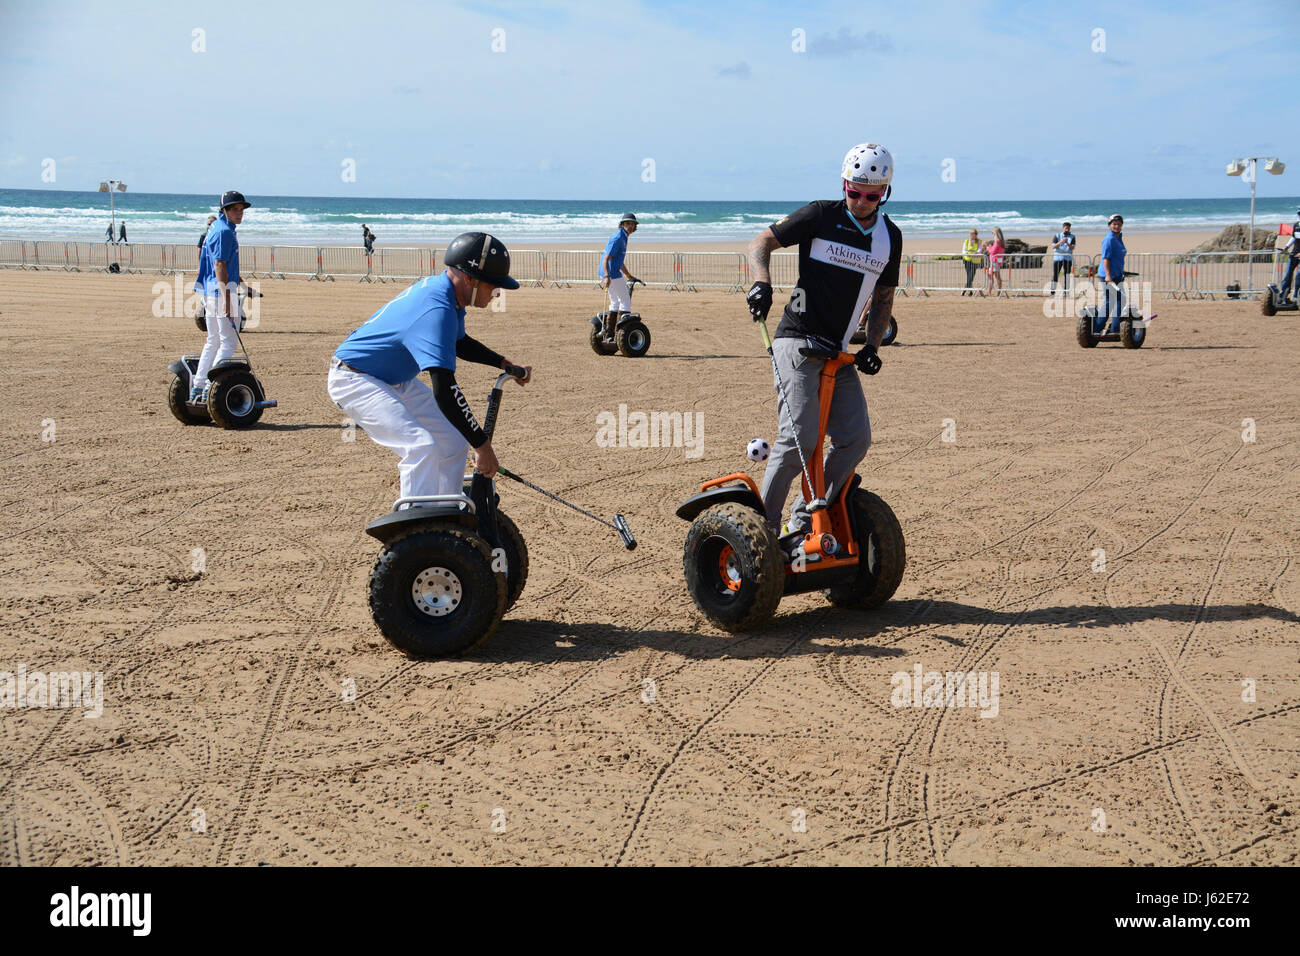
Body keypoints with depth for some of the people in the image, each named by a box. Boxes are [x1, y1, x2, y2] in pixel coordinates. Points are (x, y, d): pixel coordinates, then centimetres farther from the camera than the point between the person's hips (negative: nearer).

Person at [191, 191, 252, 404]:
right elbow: (219, 265, -21)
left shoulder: (215, 227, 17)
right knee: (228, 342, -7)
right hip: (222, 290, -10)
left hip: (209, 290, 10)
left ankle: (197, 388, 20)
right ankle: (210, 389, -11)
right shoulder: (224, 231, -14)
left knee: (213, 342, 17)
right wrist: (227, 300, -26)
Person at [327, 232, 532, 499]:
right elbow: (445, 391, -39)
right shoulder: (435, 311, -33)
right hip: (355, 379, -10)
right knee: (422, 447, -27)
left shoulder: (442, 289, -3)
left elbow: (458, 343, 20)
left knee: (453, 442, 6)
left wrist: (505, 364, 12)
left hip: (396, 380, 10)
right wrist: (482, 445, -36)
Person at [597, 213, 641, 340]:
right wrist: (606, 277, -37)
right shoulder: (618, 238, -16)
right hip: (612, 274, -10)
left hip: (611, 273, 10)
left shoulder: (622, 237, 16)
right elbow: (606, 259, -25)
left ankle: (608, 334, 17)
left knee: (615, 303, 17)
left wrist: (629, 276, 32)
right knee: (626, 302, -4)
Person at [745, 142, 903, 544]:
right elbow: (760, 243, 0)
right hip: (798, 340, -6)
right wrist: (762, 282, -20)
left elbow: (883, 298, 20)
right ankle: (763, 526, -6)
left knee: (856, 440, -3)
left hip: (840, 352, 6)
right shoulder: (821, 216, -4)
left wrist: (871, 347, 5)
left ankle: (803, 520, 10)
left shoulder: (889, 236, 11)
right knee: (799, 437, -18)